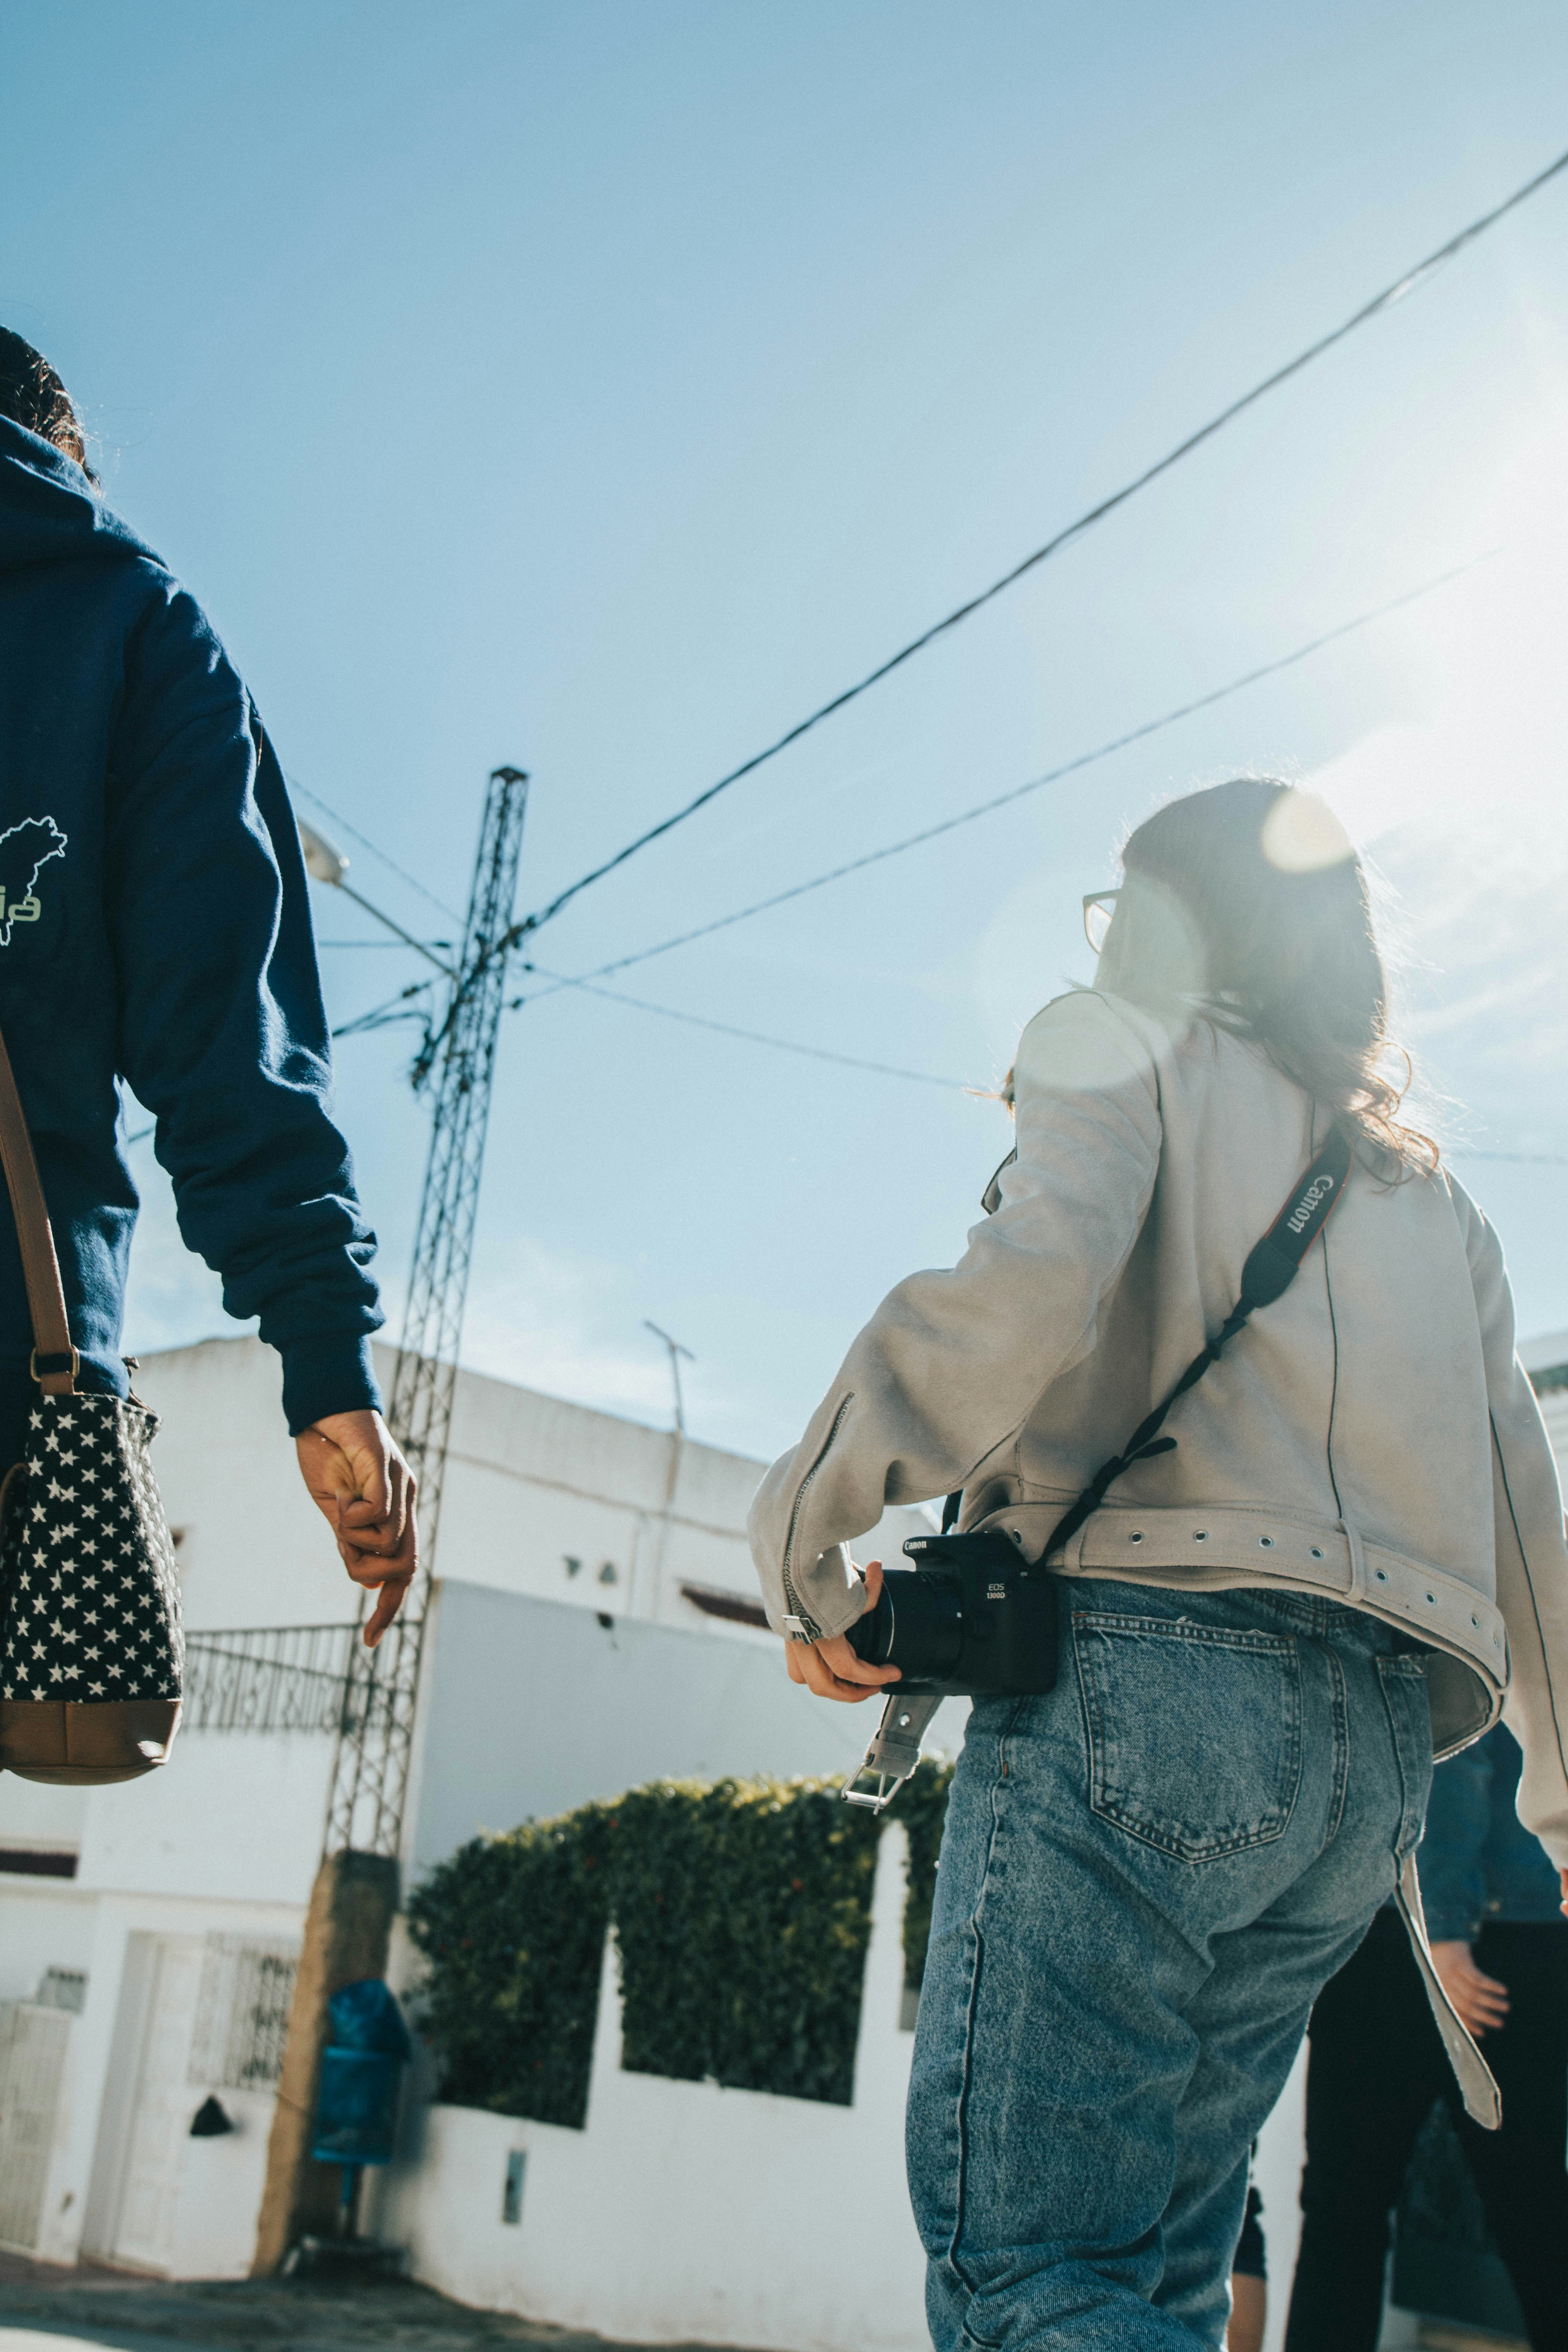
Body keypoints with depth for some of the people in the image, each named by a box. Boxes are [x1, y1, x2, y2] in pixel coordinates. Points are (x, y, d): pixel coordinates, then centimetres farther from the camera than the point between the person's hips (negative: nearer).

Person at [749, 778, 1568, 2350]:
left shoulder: (1128, 1045, 9)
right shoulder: (1427, 1190, 27)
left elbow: (1030, 1285, -14)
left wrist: (802, 1530, -8)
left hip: (1152, 1659, -7)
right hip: (1380, 1753, 7)